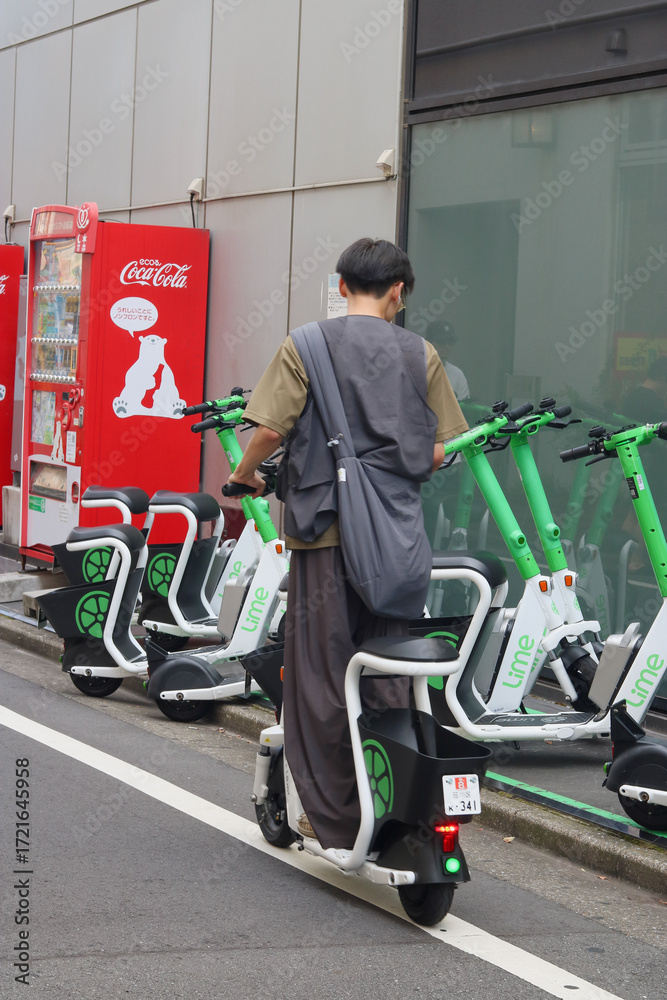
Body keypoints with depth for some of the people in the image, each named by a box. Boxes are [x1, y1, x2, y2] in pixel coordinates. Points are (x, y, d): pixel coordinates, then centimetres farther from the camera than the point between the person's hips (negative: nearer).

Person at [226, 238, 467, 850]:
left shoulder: (306, 347, -2)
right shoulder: (420, 355, 6)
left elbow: (270, 429, -8)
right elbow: (440, 450, 6)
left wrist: (244, 475, 12)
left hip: (325, 526, -2)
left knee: (322, 674, 5)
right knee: (387, 673, 10)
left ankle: (333, 821, 10)